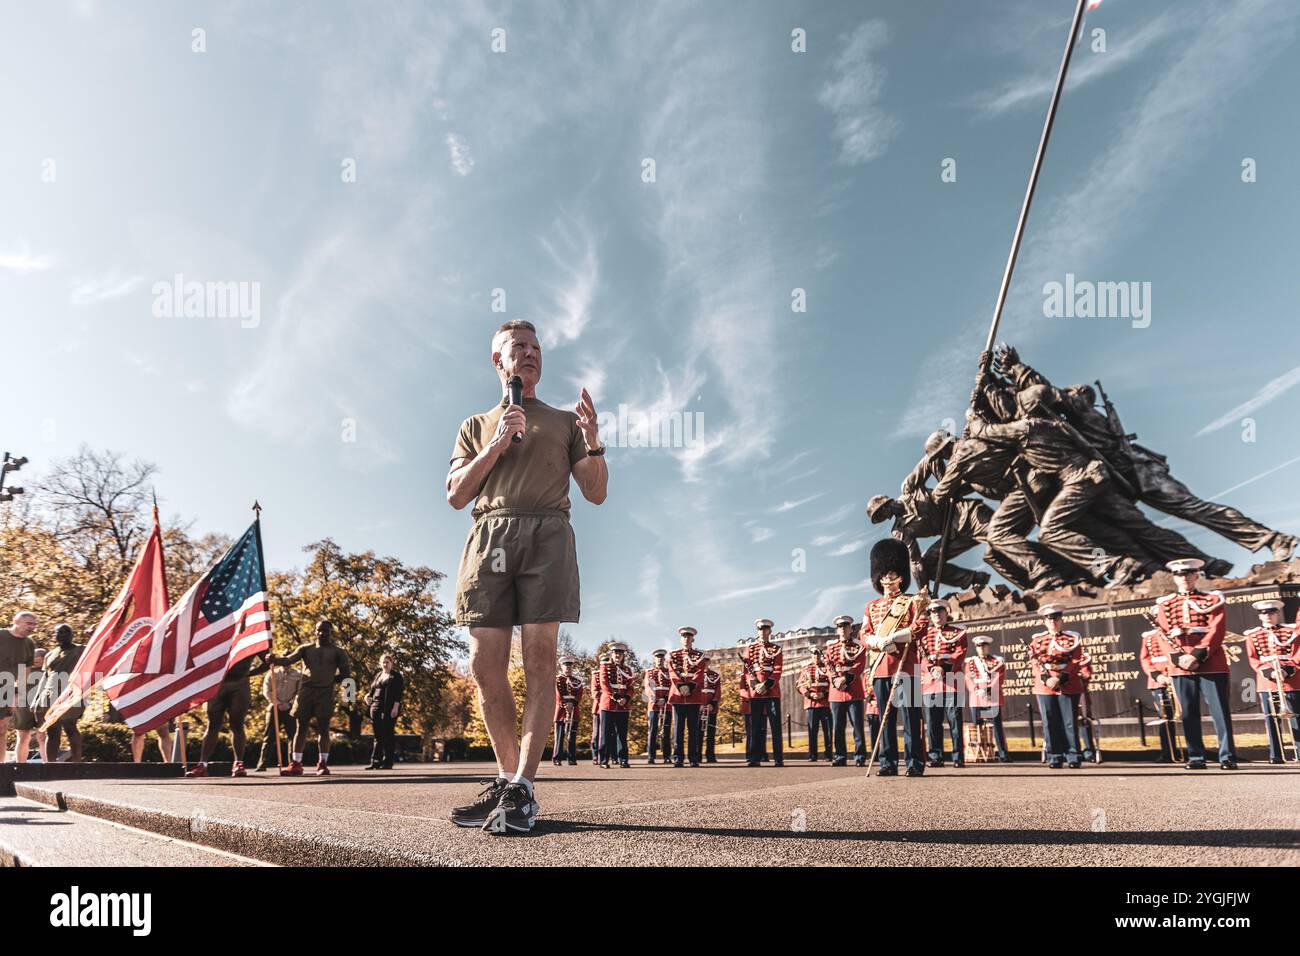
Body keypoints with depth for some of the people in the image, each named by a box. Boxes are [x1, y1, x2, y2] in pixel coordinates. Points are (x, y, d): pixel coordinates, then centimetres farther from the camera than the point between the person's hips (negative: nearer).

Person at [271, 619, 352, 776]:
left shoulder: (338, 652, 9)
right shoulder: (306, 648, 12)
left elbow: (346, 673, 7)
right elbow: (289, 659, -3)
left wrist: (330, 679, 1)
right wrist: (274, 659, -21)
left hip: (325, 693, -1)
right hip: (306, 691, 1)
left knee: (323, 729, 0)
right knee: (301, 727, 0)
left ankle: (323, 764, 3)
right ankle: (296, 764, 2)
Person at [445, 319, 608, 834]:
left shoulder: (564, 421, 24)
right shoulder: (476, 426, 26)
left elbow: (597, 493, 16)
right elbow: (456, 495, 13)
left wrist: (593, 441, -1)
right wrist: (497, 445, 2)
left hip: (547, 535, -1)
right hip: (489, 535, 2)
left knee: (539, 661, -12)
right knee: (485, 665, -4)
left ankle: (522, 788, -12)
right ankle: (509, 777, 10)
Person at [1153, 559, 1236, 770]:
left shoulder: (1212, 599, 8)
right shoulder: (1164, 604, 13)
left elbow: (1216, 630, -3)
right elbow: (1165, 634, 5)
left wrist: (1198, 655, -15)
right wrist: (1179, 656, -12)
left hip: (1211, 663, -2)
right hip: (1181, 665, 2)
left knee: (1219, 711, -3)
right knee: (1188, 713, 4)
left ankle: (1227, 756, 3)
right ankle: (1196, 758, 12)